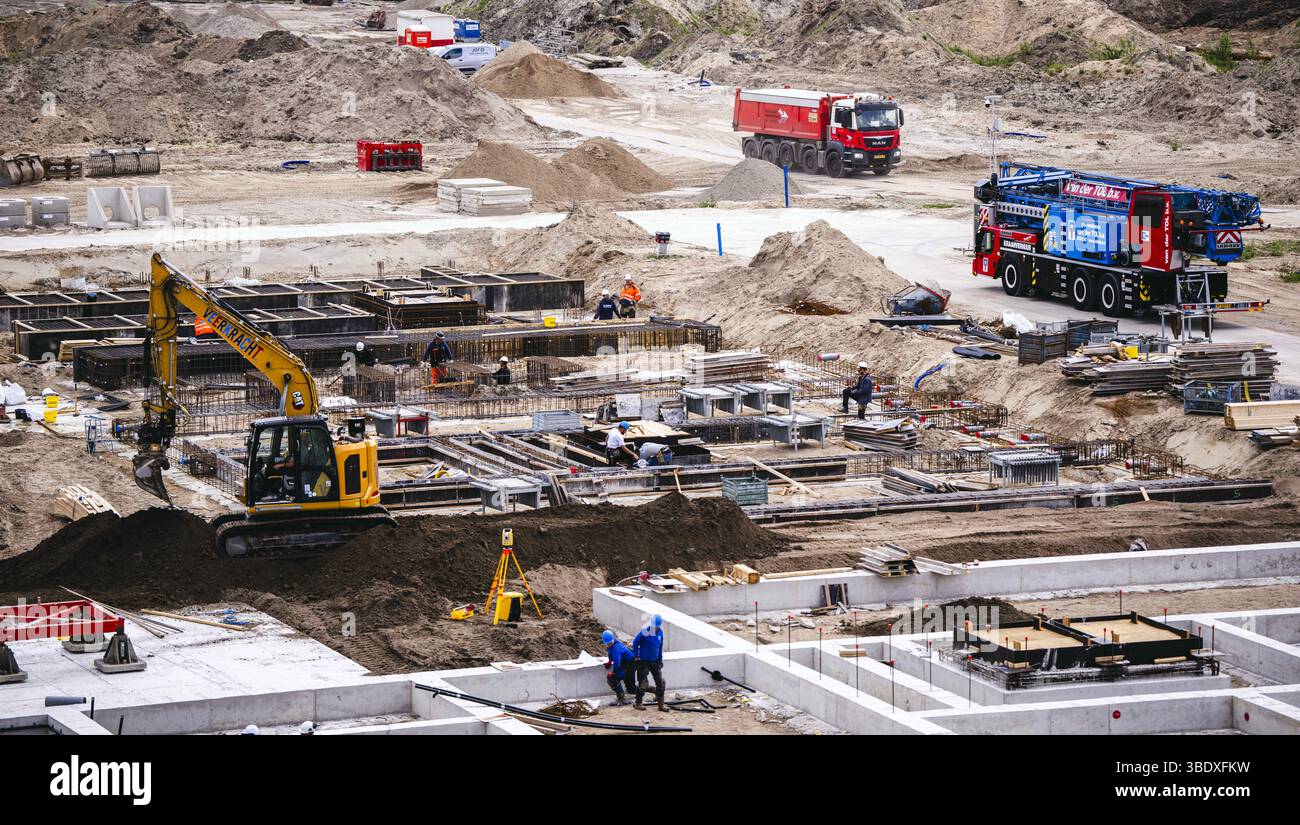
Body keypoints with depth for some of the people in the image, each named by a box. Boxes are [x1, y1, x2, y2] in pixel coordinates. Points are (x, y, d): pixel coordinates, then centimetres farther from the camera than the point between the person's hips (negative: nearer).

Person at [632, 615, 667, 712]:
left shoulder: (660, 632, 2)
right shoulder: (645, 632, -16)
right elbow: (635, 643, -7)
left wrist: (660, 659, 18)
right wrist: (636, 656, -4)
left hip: (655, 661, 5)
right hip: (644, 662, -5)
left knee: (660, 681, 0)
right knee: (642, 683, -2)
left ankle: (661, 704, 7)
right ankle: (638, 703, 13)